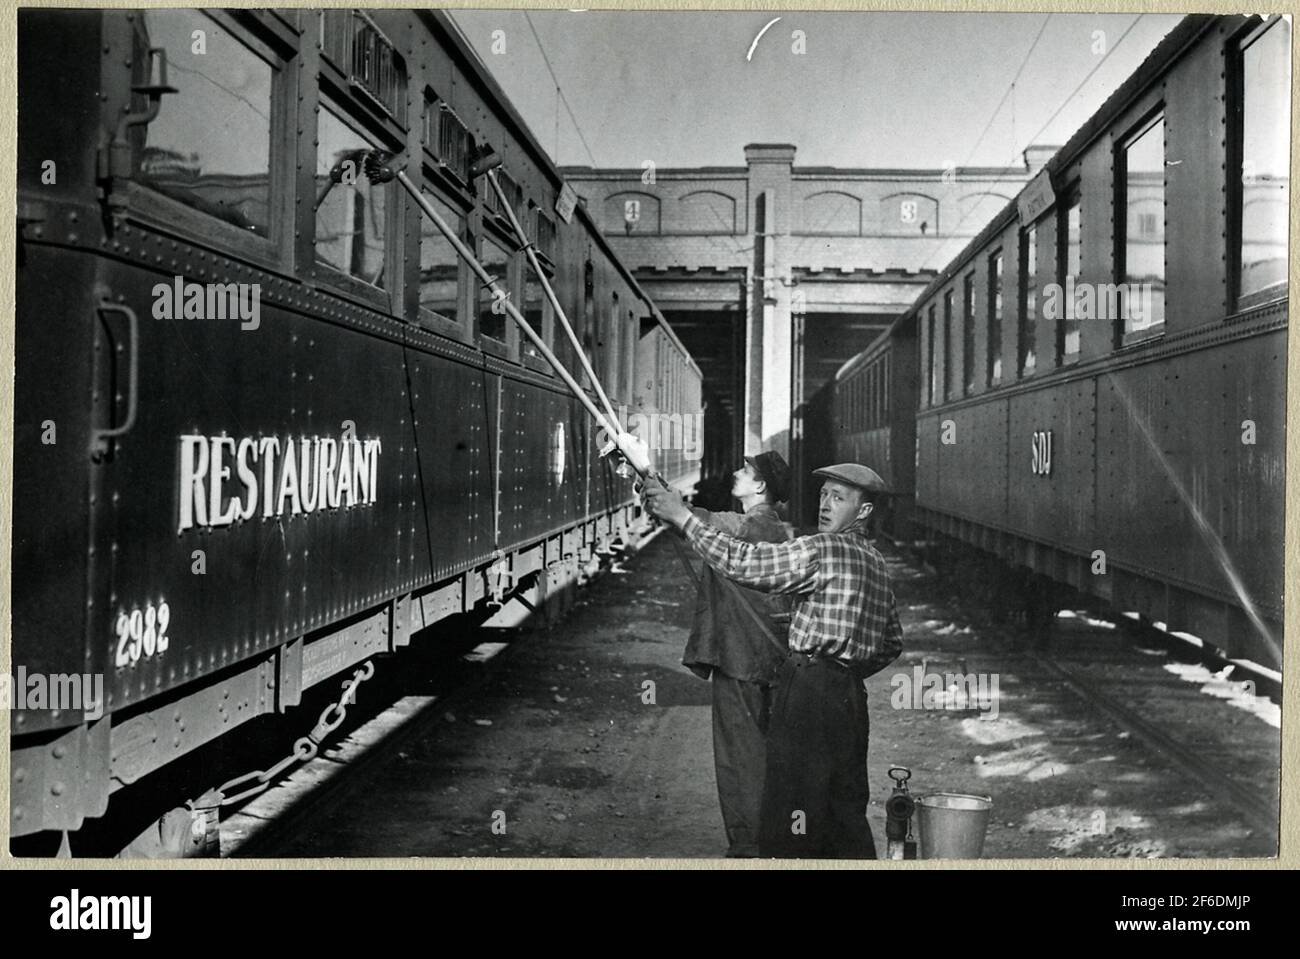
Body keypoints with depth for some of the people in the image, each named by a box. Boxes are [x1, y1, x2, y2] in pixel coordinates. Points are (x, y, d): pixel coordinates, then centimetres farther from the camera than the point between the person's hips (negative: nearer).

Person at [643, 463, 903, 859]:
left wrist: (682, 516, -10)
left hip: (808, 693, -9)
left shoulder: (823, 550, -11)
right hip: (852, 693, 9)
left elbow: (744, 562, -15)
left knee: (790, 815, -6)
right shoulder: (876, 563, 18)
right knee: (847, 811, 15)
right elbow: (892, 644, 25)